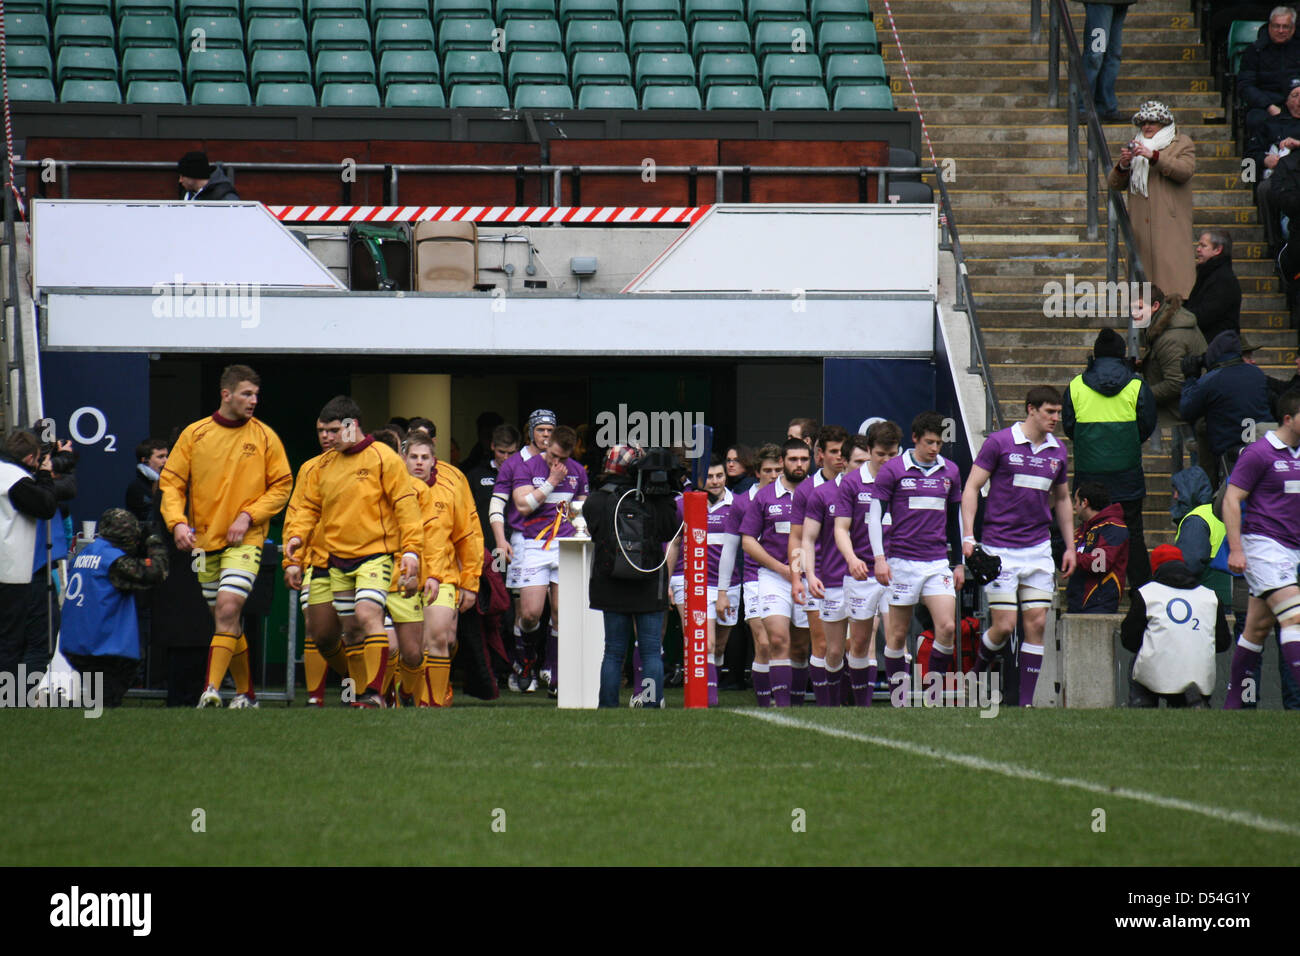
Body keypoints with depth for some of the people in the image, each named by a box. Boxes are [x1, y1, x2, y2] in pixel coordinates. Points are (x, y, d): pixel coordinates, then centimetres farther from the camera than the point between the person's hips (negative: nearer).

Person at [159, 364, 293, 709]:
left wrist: (248, 516, -10)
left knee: (228, 608, -19)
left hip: (245, 539, -3)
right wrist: (177, 521, -13)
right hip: (205, 539, 3)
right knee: (223, 617, 9)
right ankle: (245, 691, 21)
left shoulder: (264, 437, 0)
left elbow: (282, 486, 3)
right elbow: (171, 482, 4)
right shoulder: (194, 434, 3)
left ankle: (212, 689, -24)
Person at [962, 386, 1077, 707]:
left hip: (1038, 548, 5)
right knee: (1004, 626, -7)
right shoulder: (999, 443, -6)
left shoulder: (1057, 452, 9)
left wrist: (1070, 546, 18)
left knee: (1037, 624, -2)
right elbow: (971, 488, -4)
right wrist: (969, 537, -12)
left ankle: (1026, 701, 2)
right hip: (1000, 548, -5)